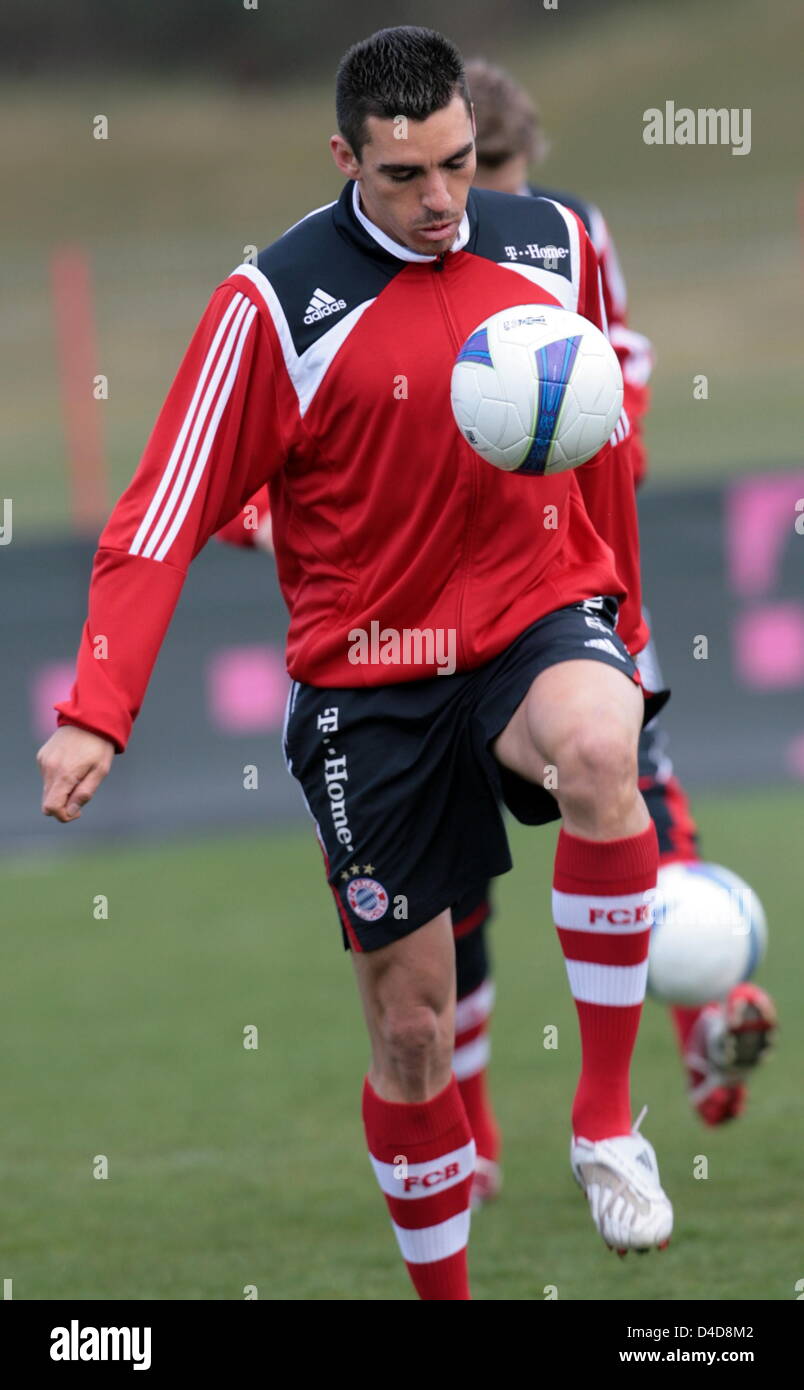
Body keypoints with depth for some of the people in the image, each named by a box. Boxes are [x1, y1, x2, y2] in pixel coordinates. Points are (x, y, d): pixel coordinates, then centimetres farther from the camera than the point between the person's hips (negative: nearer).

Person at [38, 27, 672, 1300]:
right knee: (410, 1026, 3)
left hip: (539, 616, 1)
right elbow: (167, 514, -12)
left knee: (598, 750, -35)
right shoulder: (274, 303, -12)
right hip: (369, 680, -1)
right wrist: (95, 714, -21)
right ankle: (442, 1291, 25)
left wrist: (622, 618, 24)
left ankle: (607, 1116, -22)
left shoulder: (552, 242, 0)